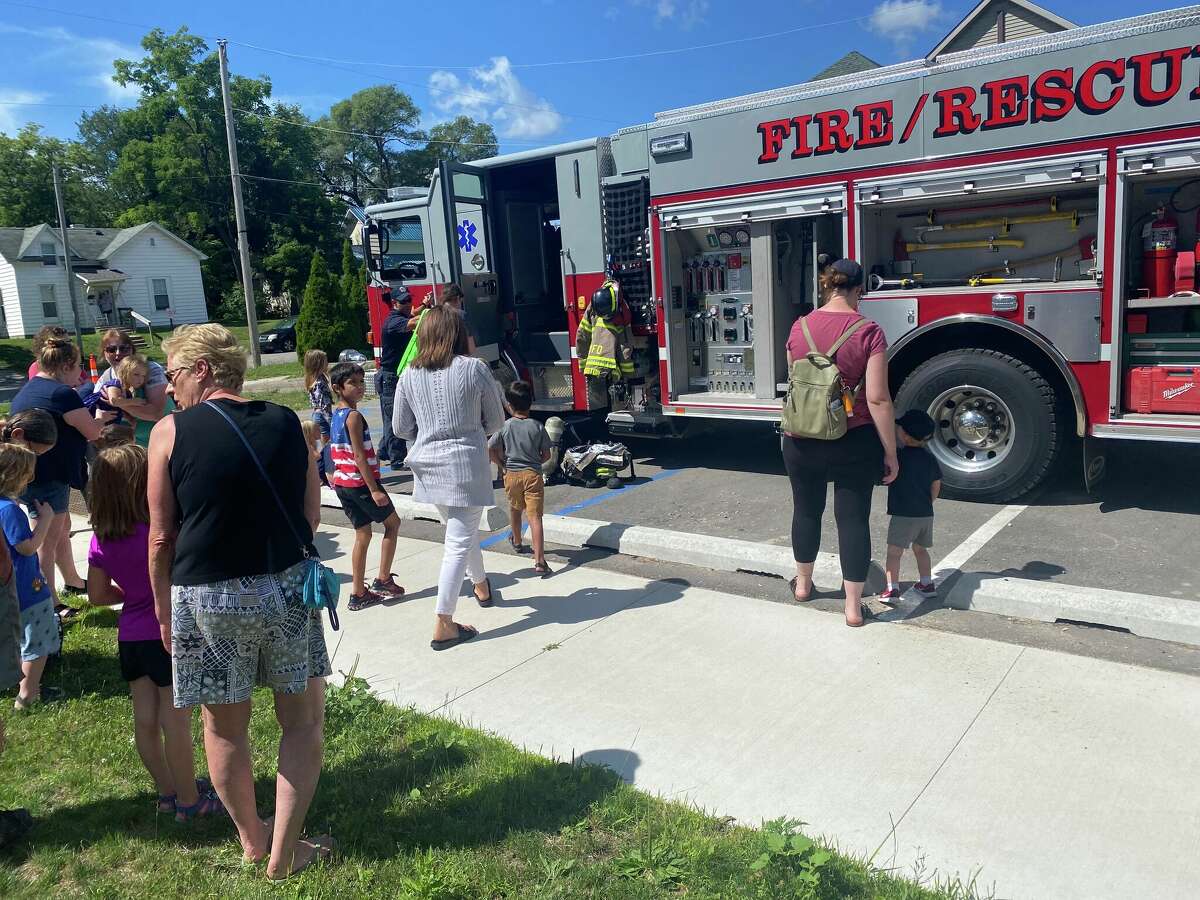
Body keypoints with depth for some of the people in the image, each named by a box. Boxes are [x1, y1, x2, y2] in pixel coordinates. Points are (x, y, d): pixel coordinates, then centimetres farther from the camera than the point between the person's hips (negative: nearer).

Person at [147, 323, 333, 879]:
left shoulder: (171, 432, -6)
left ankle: (253, 841, 35)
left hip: (206, 596, -1)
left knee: (225, 726, 19)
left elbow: (161, 536, -4)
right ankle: (284, 853, 22)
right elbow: (311, 517, 5)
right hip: (287, 587, 2)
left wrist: (163, 611, 8)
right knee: (302, 719, 16)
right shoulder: (286, 423, 1)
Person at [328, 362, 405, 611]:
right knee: (392, 522, 10)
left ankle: (358, 594, 14)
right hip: (361, 483, -8)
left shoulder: (336, 415, 10)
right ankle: (383, 580, 11)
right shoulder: (354, 416, -17)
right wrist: (375, 490, -22)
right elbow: (359, 456, -21)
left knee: (363, 534, 13)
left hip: (342, 484, 8)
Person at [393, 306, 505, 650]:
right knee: (459, 542, 1)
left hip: (428, 467, 5)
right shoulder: (475, 369, -9)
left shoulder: (410, 375, 0)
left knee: (463, 530, 26)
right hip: (466, 465, -5)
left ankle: (480, 584, 47)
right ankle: (443, 626, 3)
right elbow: (495, 421, 0)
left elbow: (401, 428, 7)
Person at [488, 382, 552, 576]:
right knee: (535, 517, -7)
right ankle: (539, 561, -17)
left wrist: (503, 465, 8)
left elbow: (490, 449, -6)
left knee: (515, 509, 26)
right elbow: (546, 455, 1)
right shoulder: (537, 427, -4)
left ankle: (517, 542, 49)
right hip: (533, 475, -1)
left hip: (512, 474, 2)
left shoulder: (505, 427, -4)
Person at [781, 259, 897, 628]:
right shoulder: (869, 332, -12)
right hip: (854, 444, -3)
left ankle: (803, 583, 38)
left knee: (806, 510, 20)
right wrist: (890, 452, -7)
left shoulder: (799, 328, -1)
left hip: (802, 441, 3)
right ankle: (853, 606, 12)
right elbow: (878, 399, -15)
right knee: (853, 518, 6)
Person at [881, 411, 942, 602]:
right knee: (920, 549, 21)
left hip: (903, 515, -7)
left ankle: (892, 588, -9)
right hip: (926, 514, 7)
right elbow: (936, 485, 12)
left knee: (894, 551, -3)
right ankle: (927, 584, 25)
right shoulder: (929, 458, 6)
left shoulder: (899, 456, -14)